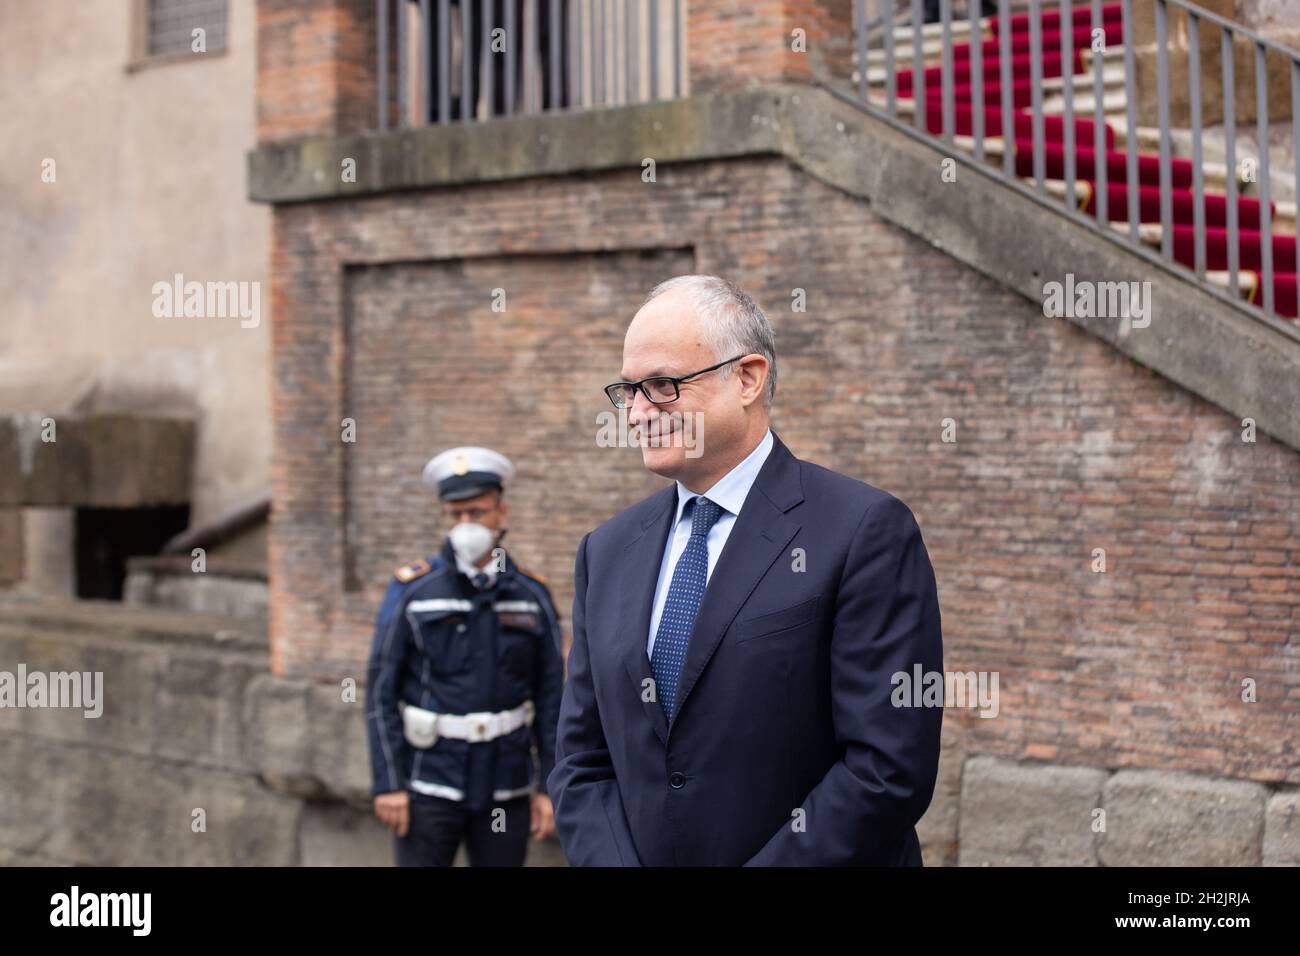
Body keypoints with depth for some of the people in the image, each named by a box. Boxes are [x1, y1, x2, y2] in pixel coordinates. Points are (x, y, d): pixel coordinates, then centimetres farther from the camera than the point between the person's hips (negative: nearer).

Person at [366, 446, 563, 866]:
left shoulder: (532, 594, 4)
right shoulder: (412, 590, -2)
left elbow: (551, 696, 5)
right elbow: (381, 691, -2)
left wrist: (549, 785, 1)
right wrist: (387, 782, -7)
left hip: (506, 789, 2)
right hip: (428, 785, -2)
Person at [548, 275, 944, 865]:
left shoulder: (866, 531, -14)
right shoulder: (607, 551, 5)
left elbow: (890, 769, -19)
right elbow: (582, 762, 5)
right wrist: (609, 860, -12)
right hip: (630, 854, 5)